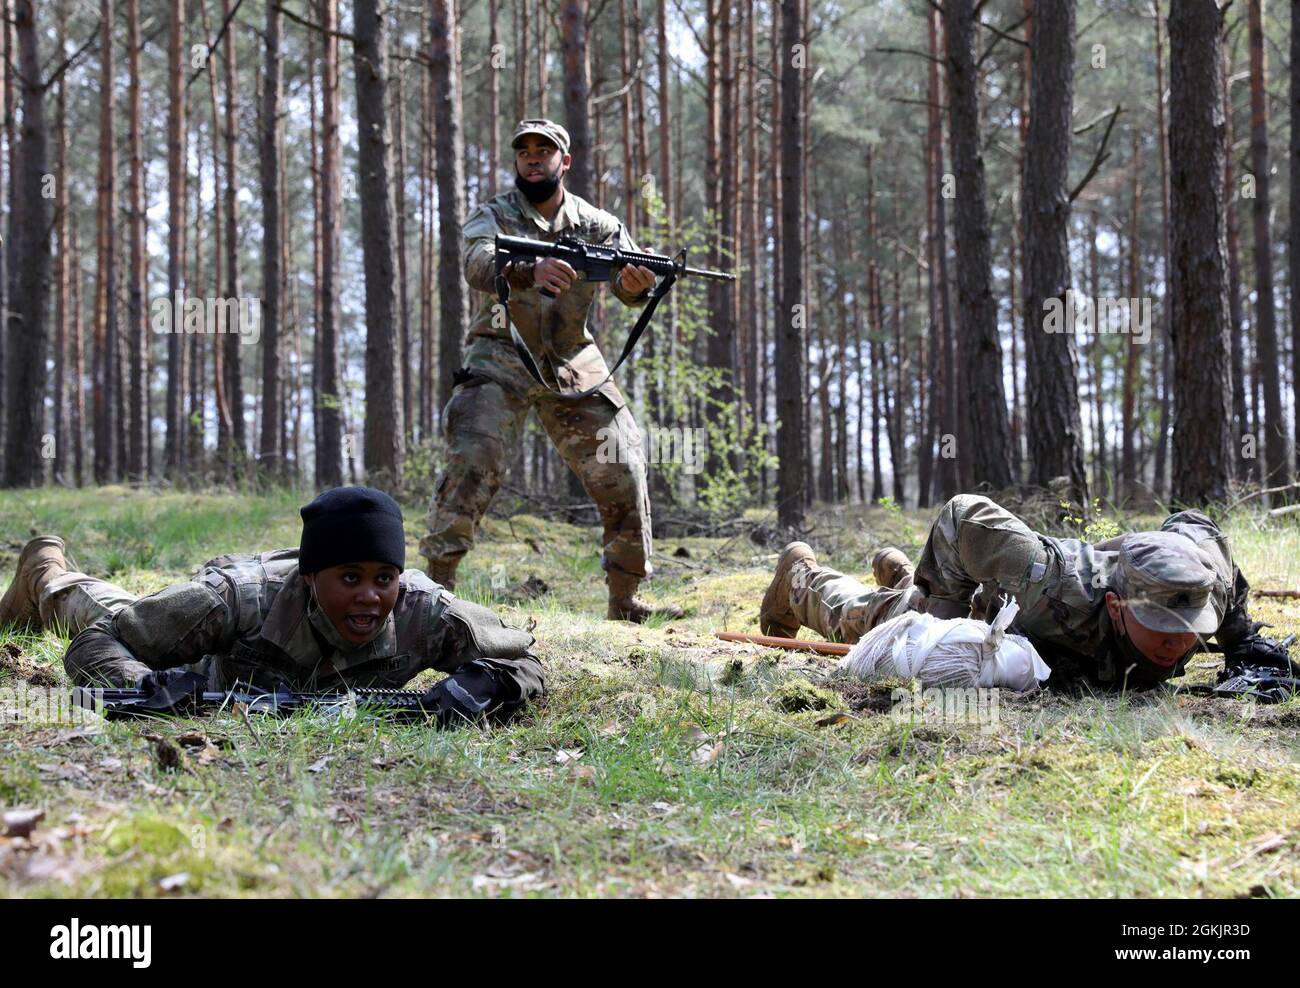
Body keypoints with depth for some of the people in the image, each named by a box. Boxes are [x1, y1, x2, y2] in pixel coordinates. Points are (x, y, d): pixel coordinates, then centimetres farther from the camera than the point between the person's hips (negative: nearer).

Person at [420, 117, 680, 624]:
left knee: (621, 469, -2)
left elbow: (627, 280, -7)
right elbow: (478, 266, -23)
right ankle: (437, 583, -16)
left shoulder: (597, 224, 5)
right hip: (501, 360, -3)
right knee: (472, 459, -22)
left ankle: (625, 599, 10)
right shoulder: (492, 216, -2)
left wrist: (637, 284, -33)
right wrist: (531, 271, -44)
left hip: (573, 365, 3)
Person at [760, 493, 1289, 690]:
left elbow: (1194, 526, -12)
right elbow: (964, 515, -38)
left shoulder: (1201, 584, -39)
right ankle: (802, 578, 58)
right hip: (985, 606, -5)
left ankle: (897, 571, 70)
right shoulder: (1056, 588, -52)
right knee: (862, 618, 27)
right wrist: (944, 606, -33)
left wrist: (1242, 637, -12)